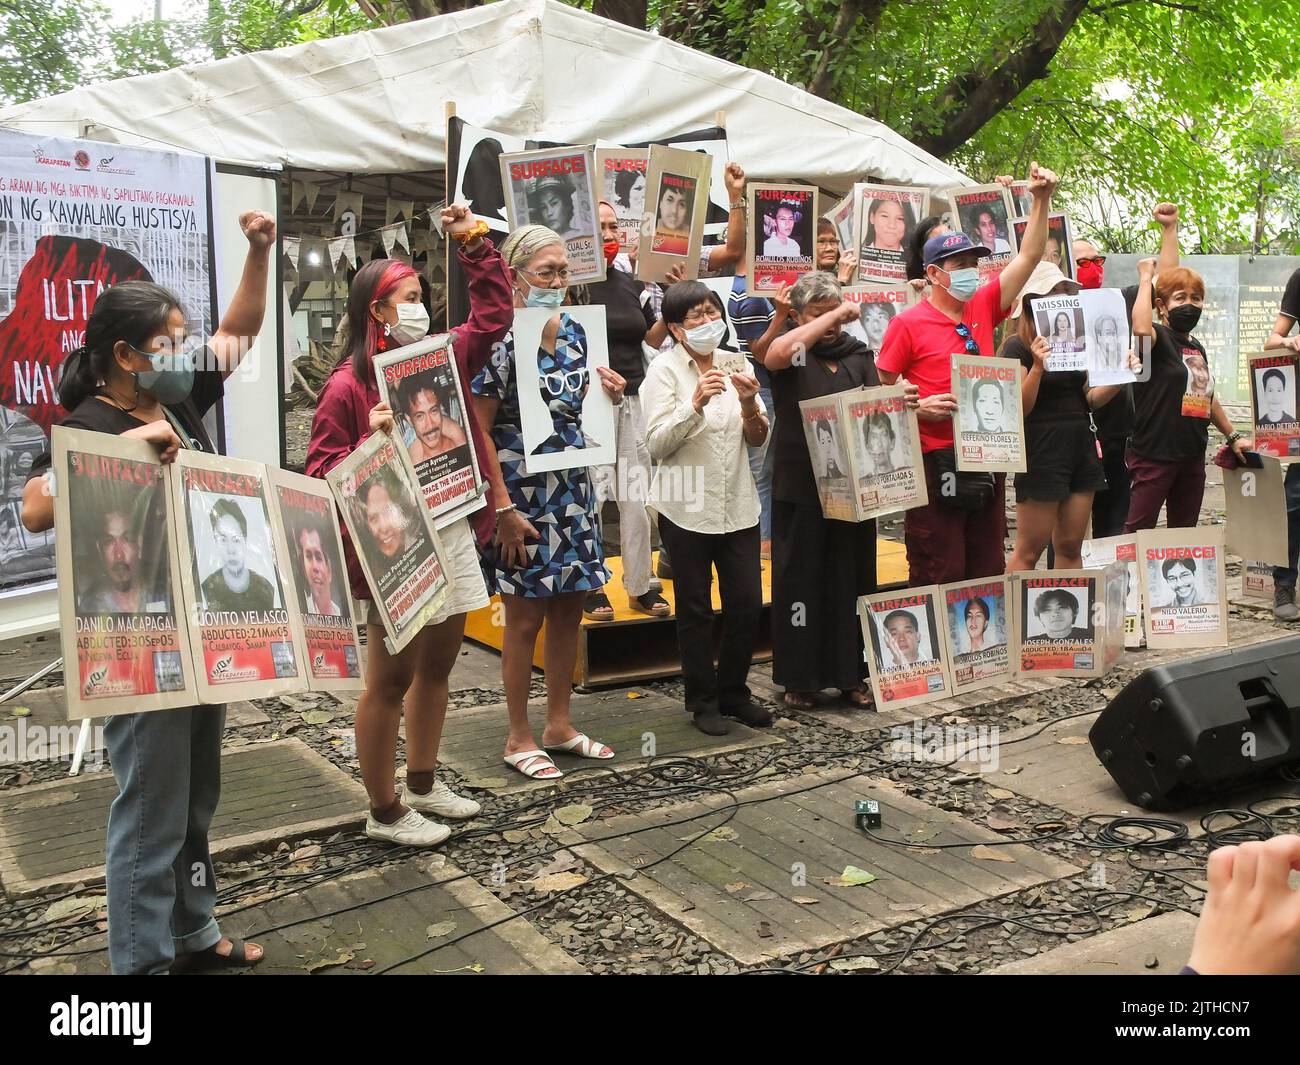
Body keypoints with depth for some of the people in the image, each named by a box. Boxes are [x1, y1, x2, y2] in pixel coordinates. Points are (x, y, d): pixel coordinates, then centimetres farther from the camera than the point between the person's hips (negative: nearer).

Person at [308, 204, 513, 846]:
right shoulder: (348, 385, -11)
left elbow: (494, 314, 18)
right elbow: (321, 473, -13)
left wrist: (473, 243, 11)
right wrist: (372, 445, -29)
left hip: (454, 535, 8)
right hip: (396, 546, -8)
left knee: (436, 667, 18)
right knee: (390, 680, 4)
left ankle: (422, 784, 35)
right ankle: (384, 810, 18)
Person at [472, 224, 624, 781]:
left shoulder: (574, 332, 9)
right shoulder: (499, 339, -12)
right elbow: (479, 429, -14)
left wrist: (608, 396, -2)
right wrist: (503, 509, -18)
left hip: (573, 490, 7)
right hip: (522, 495, -7)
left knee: (569, 610, 13)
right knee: (525, 618, 2)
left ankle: (559, 723, 27)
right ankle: (519, 737, 17)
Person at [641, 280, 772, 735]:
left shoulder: (735, 364, 7)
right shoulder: (665, 369, -6)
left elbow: (757, 440, 8)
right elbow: (657, 444, -14)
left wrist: (749, 405, -11)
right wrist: (695, 404, -26)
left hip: (738, 504, 4)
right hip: (687, 506, -4)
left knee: (747, 604, 6)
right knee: (696, 610, 6)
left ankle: (732, 692, 24)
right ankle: (703, 701, 20)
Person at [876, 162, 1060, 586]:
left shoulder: (983, 308, 10)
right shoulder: (908, 324, -5)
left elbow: (1028, 257, 12)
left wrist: (1042, 200, 4)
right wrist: (919, 406, -18)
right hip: (936, 461, -6)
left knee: (989, 575, 13)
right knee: (938, 580, -2)